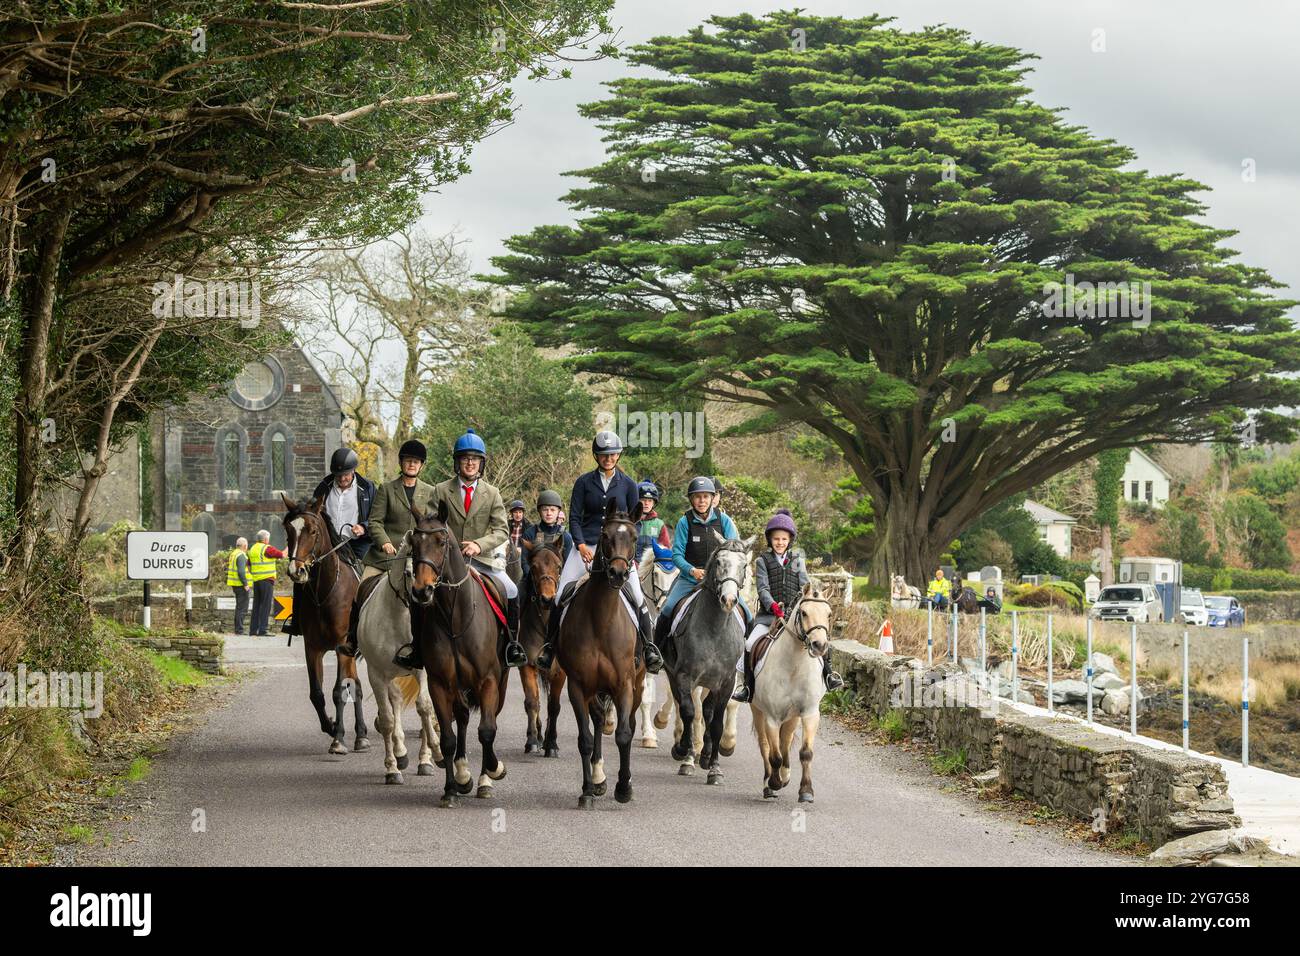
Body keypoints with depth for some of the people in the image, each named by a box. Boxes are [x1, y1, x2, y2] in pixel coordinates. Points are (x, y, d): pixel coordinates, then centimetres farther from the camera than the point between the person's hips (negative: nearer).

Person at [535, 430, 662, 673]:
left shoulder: (627, 485, 7)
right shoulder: (584, 482, 4)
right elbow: (574, 518, 2)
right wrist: (581, 545, -13)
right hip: (586, 546, 0)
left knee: (636, 595, -15)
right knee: (562, 594, -7)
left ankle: (649, 646, -4)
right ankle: (550, 644, 7)